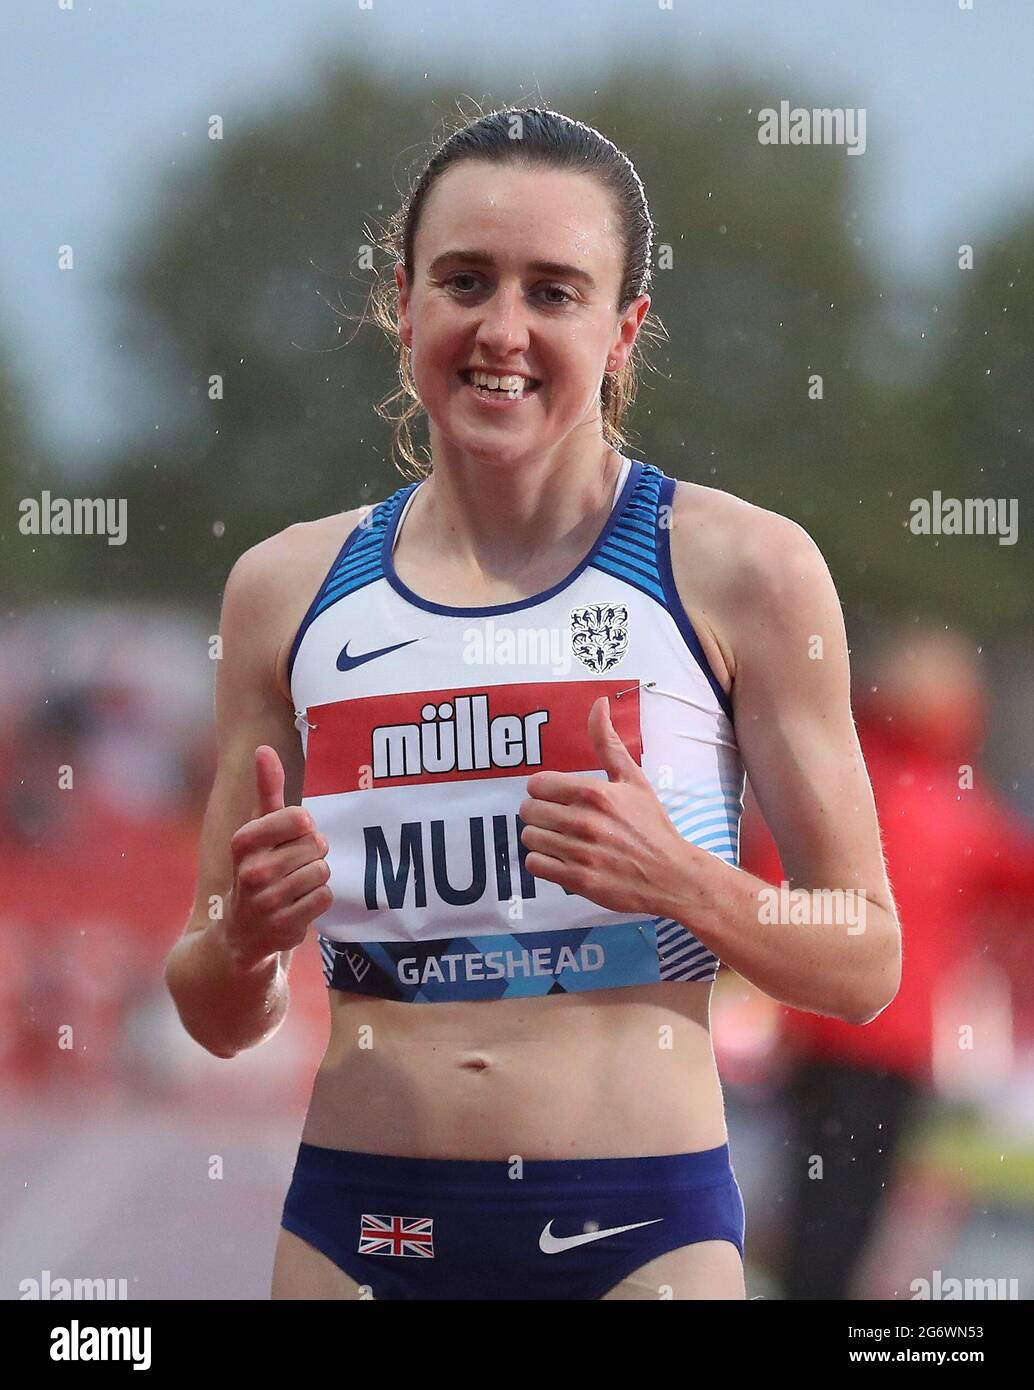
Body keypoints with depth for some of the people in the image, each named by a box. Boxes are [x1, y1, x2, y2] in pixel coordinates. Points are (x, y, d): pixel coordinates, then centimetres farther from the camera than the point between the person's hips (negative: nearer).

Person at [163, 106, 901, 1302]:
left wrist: (680, 882, -17)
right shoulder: (287, 588, 6)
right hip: (359, 1229, 3)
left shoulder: (739, 569, -2)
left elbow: (864, 968, 0)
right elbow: (220, 1021, 11)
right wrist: (242, 940, -10)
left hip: (638, 1232, -3)